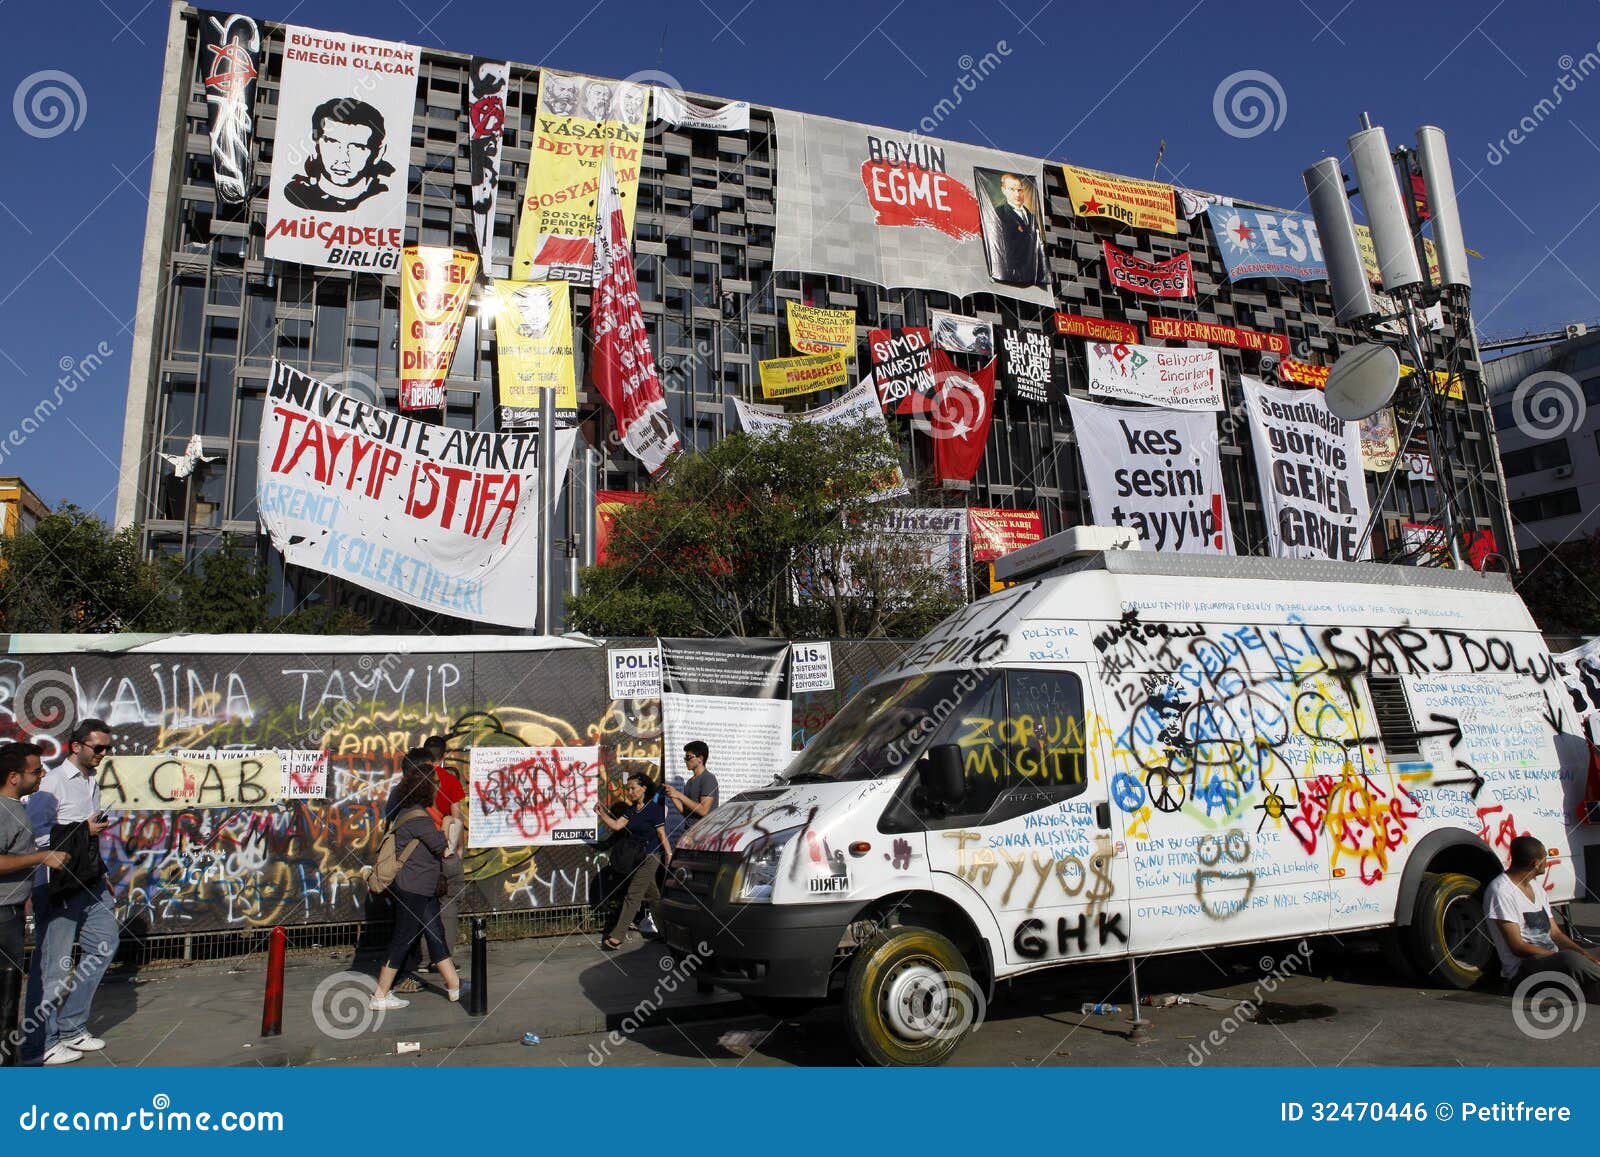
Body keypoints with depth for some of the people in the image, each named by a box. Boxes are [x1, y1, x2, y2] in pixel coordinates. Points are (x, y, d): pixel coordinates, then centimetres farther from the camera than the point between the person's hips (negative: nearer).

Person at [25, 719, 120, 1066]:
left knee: (105, 944, 11)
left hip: (88, 881, 8)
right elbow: (35, 834, -20)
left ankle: (71, 1025, 23)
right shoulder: (52, 782, -12)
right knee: (53, 964, 0)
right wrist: (84, 830, -16)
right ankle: (41, 1043, 14)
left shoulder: (92, 781, 14)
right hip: (56, 885, -8)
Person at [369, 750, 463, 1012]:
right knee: (403, 940, -1)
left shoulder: (409, 811, 12)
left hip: (423, 890, 10)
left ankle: (454, 985, 18)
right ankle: (380, 997, 10)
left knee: (435, 935, 12)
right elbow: (440, 845, -15)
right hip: (412, 890, -10)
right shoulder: (418, 817, -20)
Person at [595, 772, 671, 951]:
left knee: (633, 895, -10)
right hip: (638, 856, 8)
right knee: (651, 894, 18)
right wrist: (602, 813, -10)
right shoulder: (632, 810, 10)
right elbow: (616, 825, 2)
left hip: (651, 856, -8)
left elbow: (662, 835, -11)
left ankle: (616, 937, -10)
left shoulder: (654, 809, -12)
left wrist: (669, 855, -12)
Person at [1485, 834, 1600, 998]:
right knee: (1571, 960, -35)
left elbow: (1555, 933, 17)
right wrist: (1564, 958, -20)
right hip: (1522, 969, -9)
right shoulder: (1500, 890, -12)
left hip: (1552, 960, 9)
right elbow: (1518, 947, -15)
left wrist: (1586, 955, -1)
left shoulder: (1536, 886, 18)